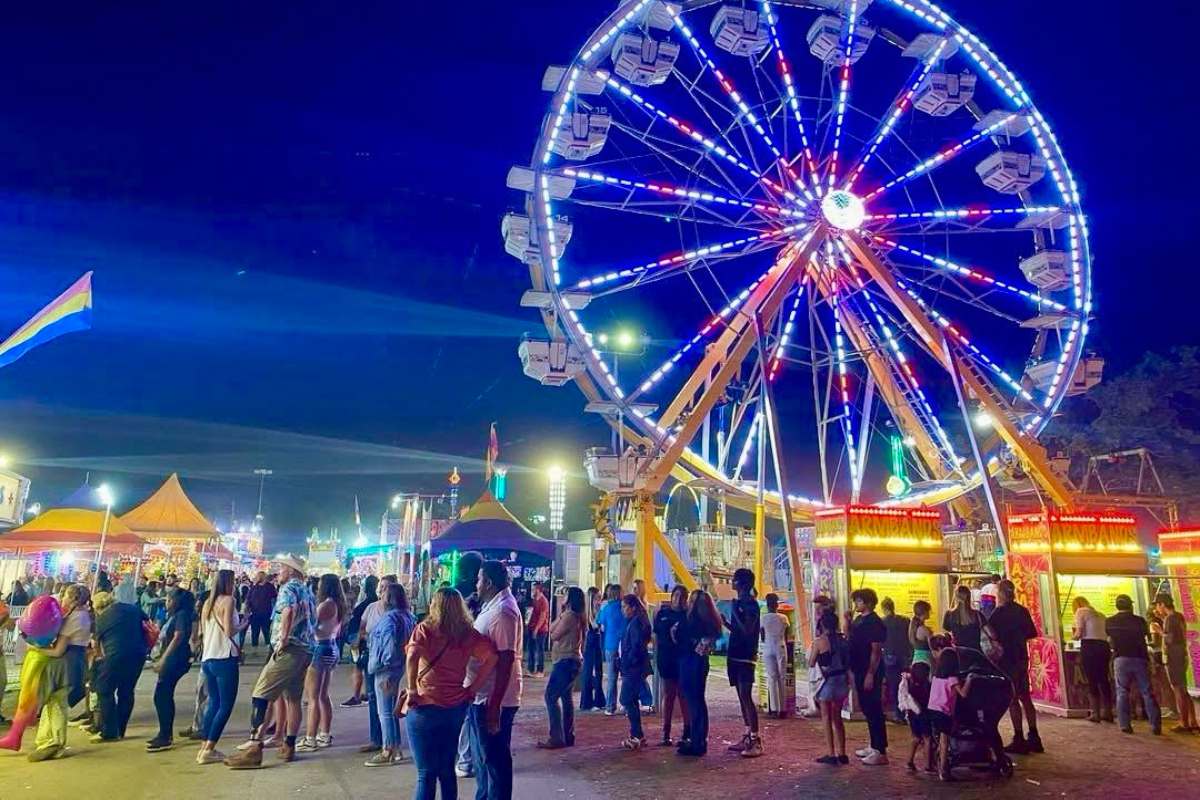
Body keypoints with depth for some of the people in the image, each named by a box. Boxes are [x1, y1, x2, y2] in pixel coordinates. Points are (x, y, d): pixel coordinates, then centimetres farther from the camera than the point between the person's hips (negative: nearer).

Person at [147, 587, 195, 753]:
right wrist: (160, 659, 17)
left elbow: (178, 638, -19)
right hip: (169, 661, 10)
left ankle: (165, 737, -5)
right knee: (165, 697, 14)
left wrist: (163, 659, -21)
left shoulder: (182, 615, -11)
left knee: (161, 697, -10)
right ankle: (165, 735, 22)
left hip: (176, 660, -10)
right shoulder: (173, 616, 17)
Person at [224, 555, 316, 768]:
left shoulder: (288, 588, -7)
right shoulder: (308, 592, 20)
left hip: (289, 649, -9)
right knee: (293, 698, 14)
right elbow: (311, 620, 26)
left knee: (260, 696, -9)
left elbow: (288, 611, -28)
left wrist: (283, 640, -23)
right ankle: (288, 746, 17)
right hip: (306, 650, 9)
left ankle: (255, 749, -14)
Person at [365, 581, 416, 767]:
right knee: (391, 709, 18)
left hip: (385, 670, -9)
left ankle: (388, 752, 6)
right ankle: (395, 748, 26)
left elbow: (390, 646, -23)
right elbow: (409, 642, 15)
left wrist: (383, 663, -11)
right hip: (399, 668, 9)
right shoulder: (407, 616, 7)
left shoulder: (389, 617, -18)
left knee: (385, 712, 0)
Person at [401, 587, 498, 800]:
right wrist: (472, 688, -3)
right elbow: (492, 657, -8)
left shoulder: (425, 628, -7)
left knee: (426, 773, 5)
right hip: (456, 707, 4)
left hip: (425, 706, -4)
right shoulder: (468, 634, 2)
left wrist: (412, 690, -14)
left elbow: (412, 657, -24)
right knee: (447, 769, 18)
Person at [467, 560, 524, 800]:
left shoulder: (503, 611, -20)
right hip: (481, 696, 10)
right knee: (483, 758, 21)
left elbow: (506, 660, -24)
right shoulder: (492, 607, 12)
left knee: (496, 760, 1)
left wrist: (495, 705, -25)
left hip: (494, 699, -10)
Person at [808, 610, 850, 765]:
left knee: (827, 718, 4)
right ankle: (841, 754, 18)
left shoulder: (819, 641, -11)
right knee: (837, 718, 16)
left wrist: (813, 646, 8)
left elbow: (811, 663, -4)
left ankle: (831, 754, 3)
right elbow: (848, 662, 7)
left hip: (827, 681, -6)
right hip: (842, 680, 6)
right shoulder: (842, 640, 3)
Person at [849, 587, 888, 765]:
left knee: (874, 710, -6)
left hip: (870, 672, -10)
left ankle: (881, 752, -1)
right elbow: (850, 640, 22)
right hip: (860, 671, 10)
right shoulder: (859, 620, 13)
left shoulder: (875, 623, -15)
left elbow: (876, 650, -20)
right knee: (867, 709, 16)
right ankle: (874, 746, 27)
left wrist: (870, 674, -22)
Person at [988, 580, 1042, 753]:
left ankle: (1019, 739, -1)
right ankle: (1033, 737, 18)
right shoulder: (1022, 610, 4)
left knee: (1012, 699, -3)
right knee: (1025, 697, 13)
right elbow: (1032, 633, 12)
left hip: (1006, 659, -7)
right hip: (1022, 658, 7)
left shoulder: (998, 613, -13)